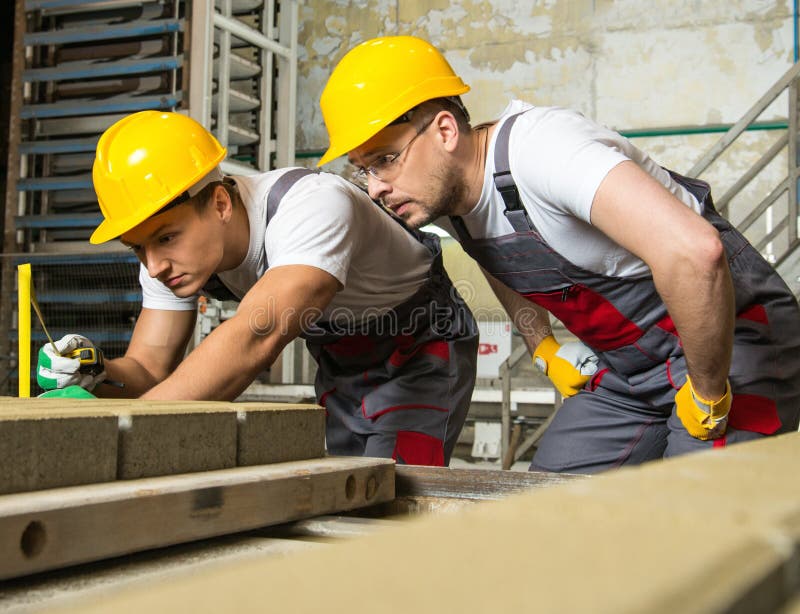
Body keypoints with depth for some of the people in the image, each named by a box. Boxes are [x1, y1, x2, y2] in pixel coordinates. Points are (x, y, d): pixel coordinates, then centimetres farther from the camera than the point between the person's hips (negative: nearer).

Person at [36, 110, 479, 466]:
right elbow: (148, 369, -14)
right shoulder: (173, 251, -16)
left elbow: (256, 339, -52)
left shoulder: (312, 206, -39)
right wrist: (97, 378, -38)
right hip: (341, 370, 6)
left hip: (423, 354, -6)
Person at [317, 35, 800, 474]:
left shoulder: (537, 145, -28)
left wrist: (707, 396, -28)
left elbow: (693, 251, -40)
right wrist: (545, 352, 14)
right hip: (628, 363, 8)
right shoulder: (440, 197, -1)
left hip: (730, 338, -8)